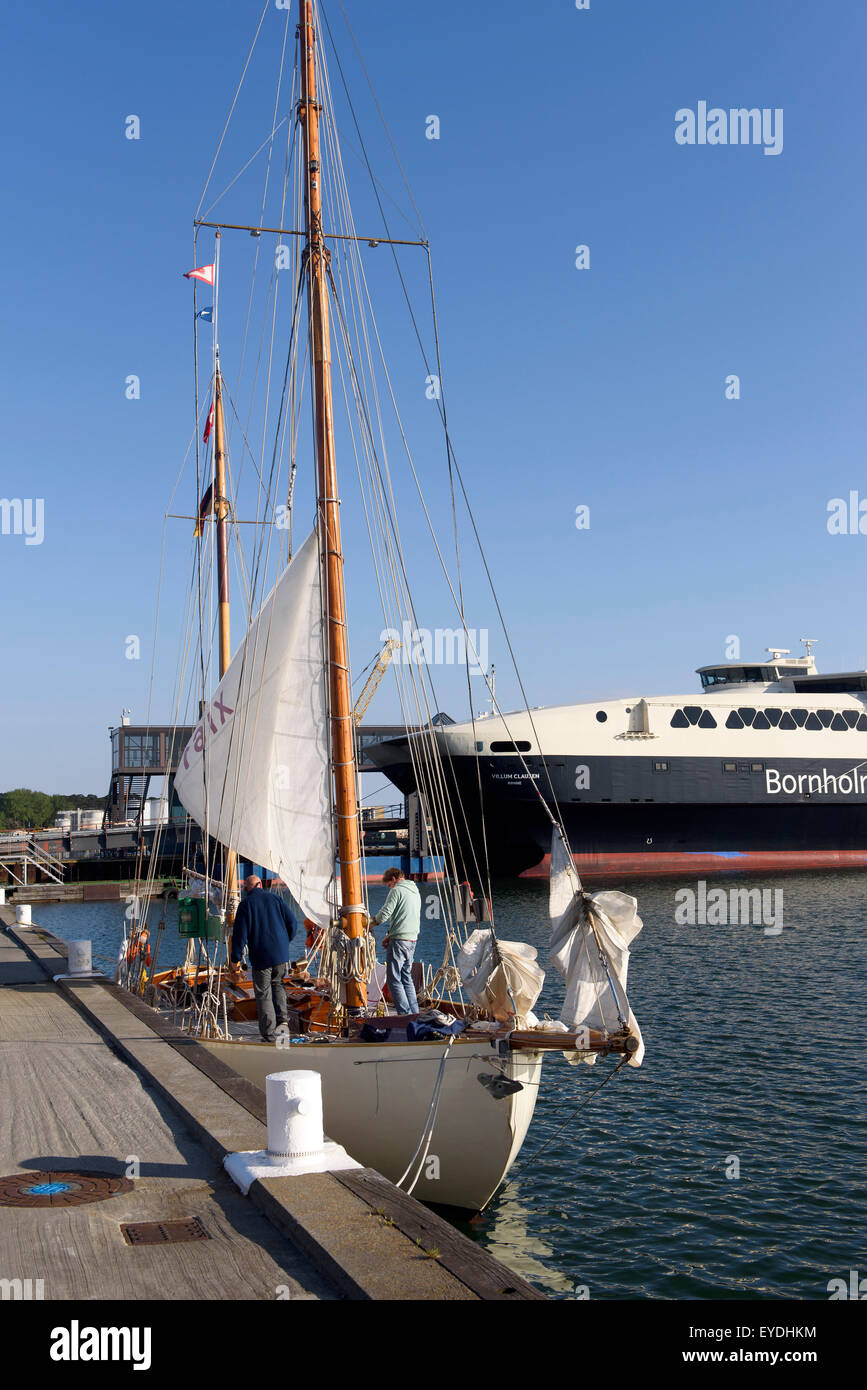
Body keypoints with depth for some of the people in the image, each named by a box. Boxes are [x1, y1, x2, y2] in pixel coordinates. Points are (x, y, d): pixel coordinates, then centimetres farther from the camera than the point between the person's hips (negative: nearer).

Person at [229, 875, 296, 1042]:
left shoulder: (246, 904, -4)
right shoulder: (275, 898, 6)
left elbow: (240, 933, -8)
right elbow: (291, 922, 6)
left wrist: (236, 959, -3)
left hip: (260, 957, -4)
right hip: (281, 954, 4)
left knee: (263, 994, 4)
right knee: (277, 984, 25)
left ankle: (270, 1036, 2)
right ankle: (283, 1019, 6)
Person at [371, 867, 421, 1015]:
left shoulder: (397, 890, -8)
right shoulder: (415, 891, 19)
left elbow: (384, 914, -14)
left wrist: (370, 925, 2)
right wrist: (391, 935, 19)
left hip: (399, 941, -9)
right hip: (412, 939, 9)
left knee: (394, 979, -4)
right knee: (407, 978, 15)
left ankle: (405, 1014, -8)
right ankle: (414, 1013, 14)